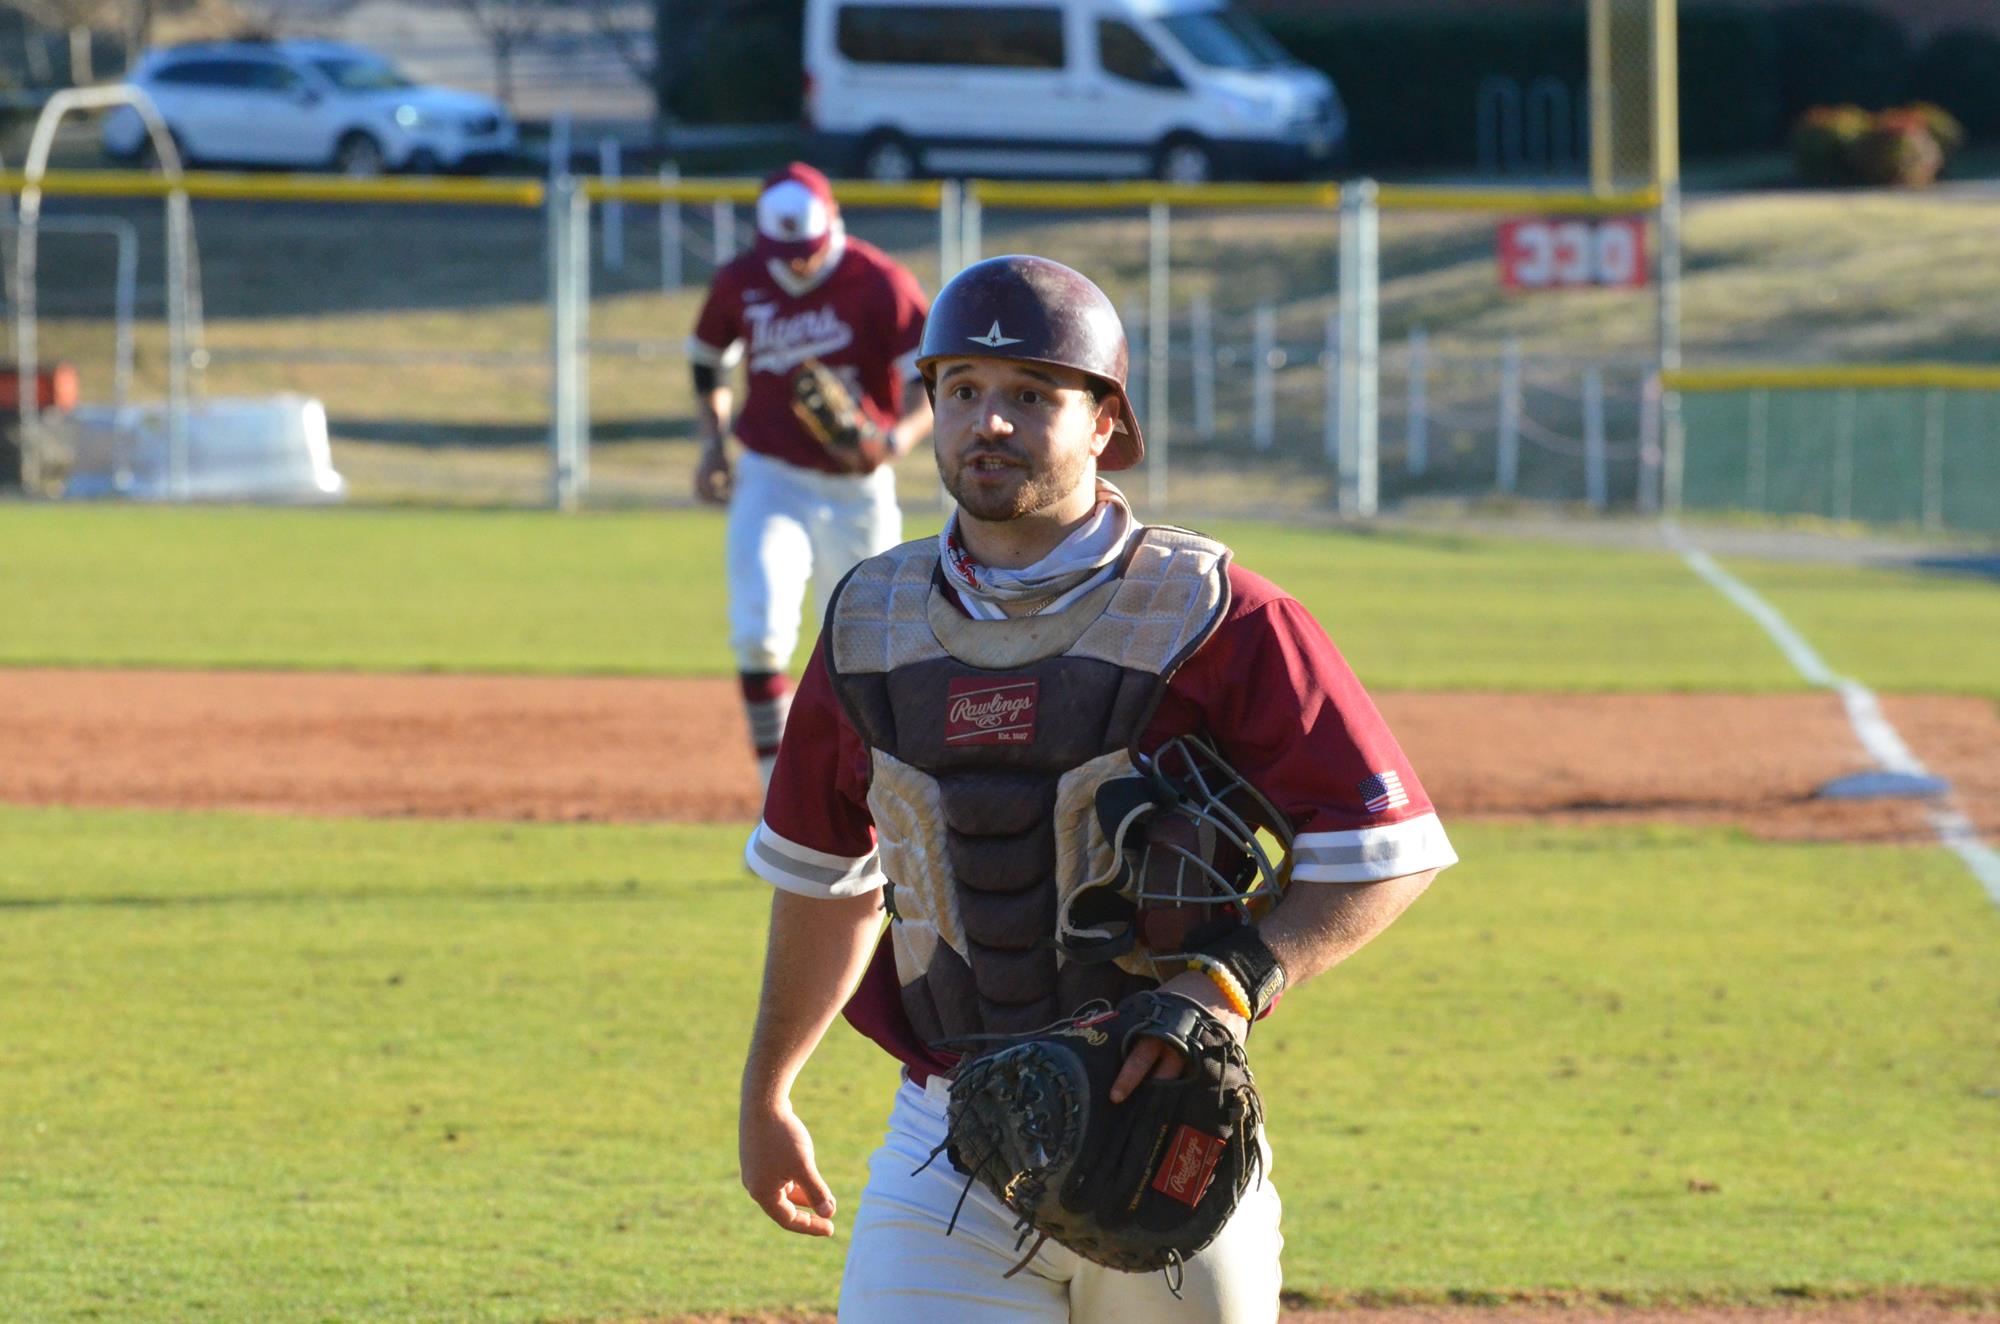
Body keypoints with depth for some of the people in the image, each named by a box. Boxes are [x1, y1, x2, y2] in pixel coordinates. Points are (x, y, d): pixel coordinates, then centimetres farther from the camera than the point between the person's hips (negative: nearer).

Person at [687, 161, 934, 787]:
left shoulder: (880, 285, -13)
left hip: (858, 492, -1)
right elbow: (707, 359, 18)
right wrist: (713, 444, 7)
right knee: (760, 635, -17)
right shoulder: (739, 283, -2)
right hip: (771, 481, 1)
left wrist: (895, 440, -34)